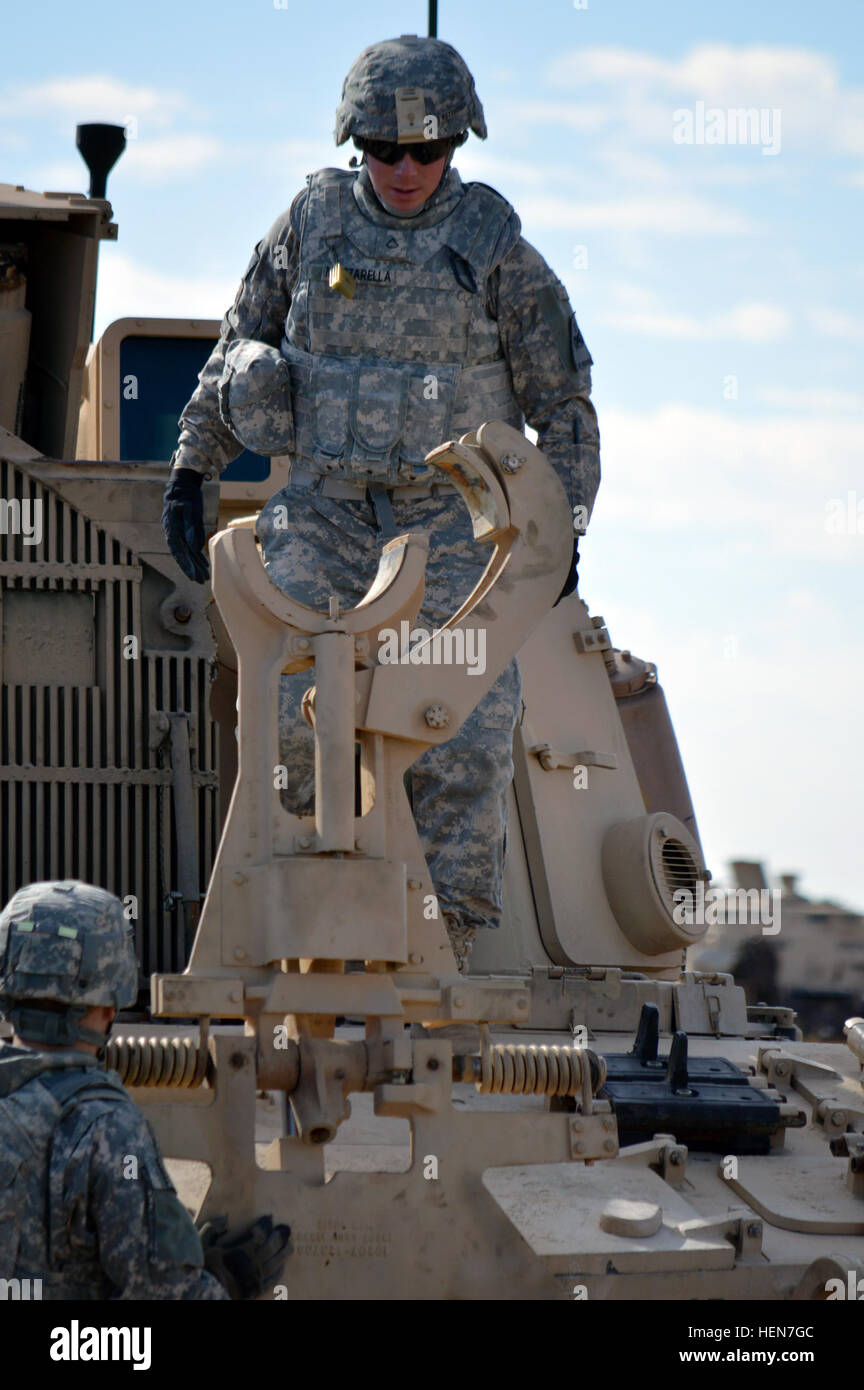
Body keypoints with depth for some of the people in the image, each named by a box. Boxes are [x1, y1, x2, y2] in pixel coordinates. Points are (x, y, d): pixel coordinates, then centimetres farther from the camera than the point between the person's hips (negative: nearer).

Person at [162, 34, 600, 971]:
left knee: (466, 737, -7)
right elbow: (238, 347, 14)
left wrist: (562, 529, -1)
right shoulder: (314, 221, 3)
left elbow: (563, 396, 4)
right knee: (284, 709, -12)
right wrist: (190, 471, 11)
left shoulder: (493, 244, -2)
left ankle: (445, 937, 1)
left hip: (450, 524, -1)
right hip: (325, 515, 1)